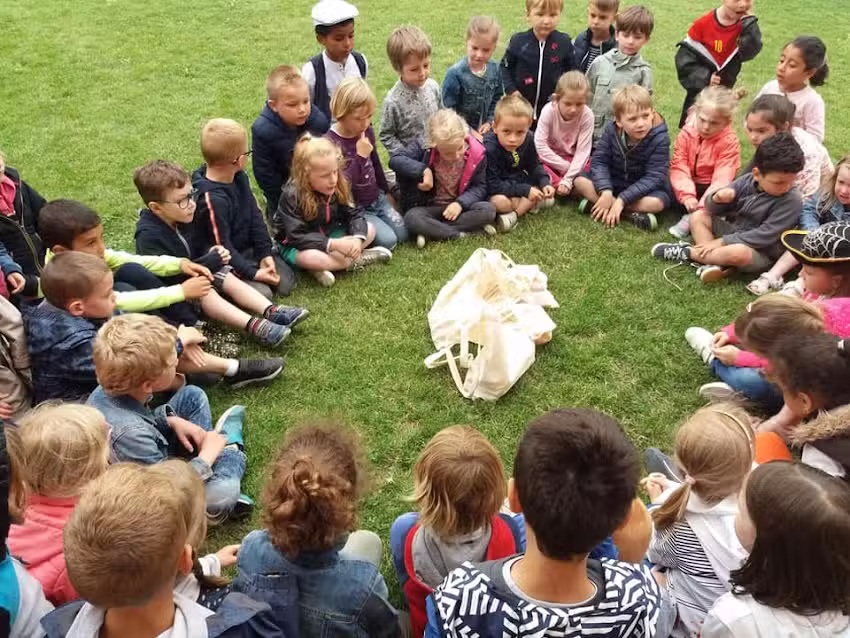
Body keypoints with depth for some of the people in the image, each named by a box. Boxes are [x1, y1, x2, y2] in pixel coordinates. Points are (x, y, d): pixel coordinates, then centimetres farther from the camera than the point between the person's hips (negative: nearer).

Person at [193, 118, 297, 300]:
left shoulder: (239, 177, -6)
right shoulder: (211, 199, -31)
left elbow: (255, 215, 1)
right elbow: (221, 248, -24)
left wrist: (265, 253, -6)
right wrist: (252, 273, -21)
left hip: (249, 249, 7)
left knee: (286, 283, -2)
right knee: (262, 294, -20)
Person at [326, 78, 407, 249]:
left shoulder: (367, 131, -3)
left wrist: (386, 192, 22)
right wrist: (360, 156, -33)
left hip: (378, 199, 7)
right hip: (354, 208, -7)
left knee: (403, 234, 2)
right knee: (388, 240, -17)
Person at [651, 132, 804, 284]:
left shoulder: (792, 201, -22)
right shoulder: (747, 181, -5)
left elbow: (764, 236, -24)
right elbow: (712, 209, 1)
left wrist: (722, 242, -23)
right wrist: (717, 199, -24)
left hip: (761, 253, -7)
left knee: (738, 252, -39)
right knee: (698, 216, -1)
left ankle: (687, 252, -16)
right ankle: (718, 264, -22)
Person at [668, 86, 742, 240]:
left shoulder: (729, 141, -18)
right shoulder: (687, 133, -11)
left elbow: (722, 179, -26)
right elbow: (678, 167, -17)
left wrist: (703, 206, -39)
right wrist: (687, 195, -33)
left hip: (710, 187, -2)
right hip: (690, 184, 2)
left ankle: (691, 218, -25)